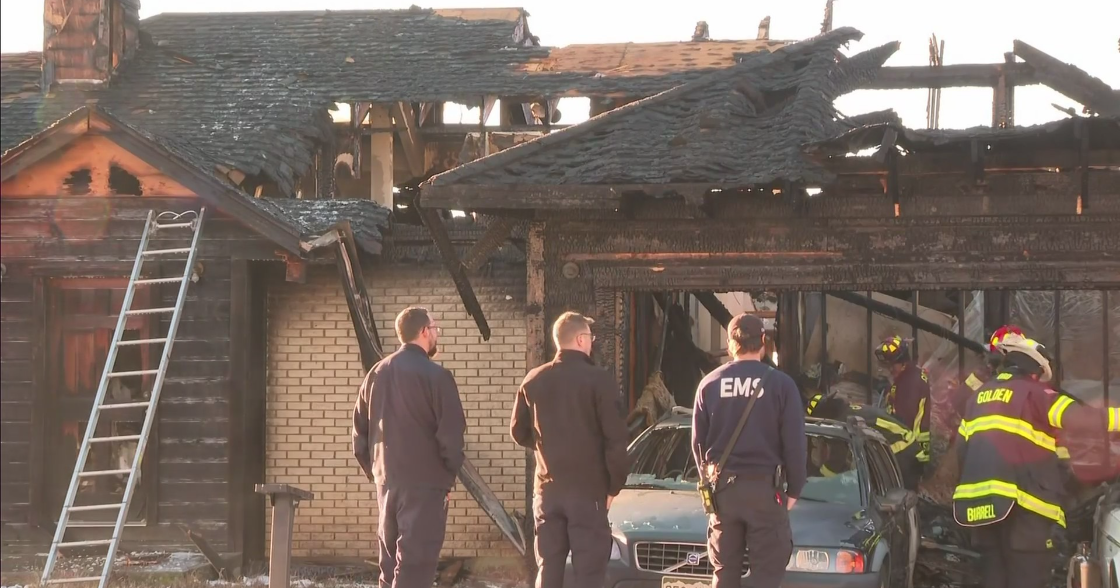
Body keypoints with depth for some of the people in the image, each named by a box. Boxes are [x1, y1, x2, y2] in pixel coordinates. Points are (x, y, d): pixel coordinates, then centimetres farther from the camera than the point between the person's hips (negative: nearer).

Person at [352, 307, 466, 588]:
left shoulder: (377, 373, 10)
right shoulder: (435, 375, -11)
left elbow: (360, 429, 13)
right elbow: (451, 434, -14)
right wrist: (450, 473, 0)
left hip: (387, 481, 7)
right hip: (425, 482, -7)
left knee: (390, 563, 15)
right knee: (415, 565, -6)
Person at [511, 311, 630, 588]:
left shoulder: (534, 380, 5)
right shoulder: (598, 380, -10)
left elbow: (519, 432, 12)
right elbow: (616, 438, -11)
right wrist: (614, 485, -1)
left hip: (547, 487, 5)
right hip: (589, 488, -5)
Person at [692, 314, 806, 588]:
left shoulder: (710, 383, 2)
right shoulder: (780, 384, -8)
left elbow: (697, 440, 9)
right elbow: (795, 442, -5)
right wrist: (794, 489, 5)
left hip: (722, 485, 3)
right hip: (764, 485, -3)